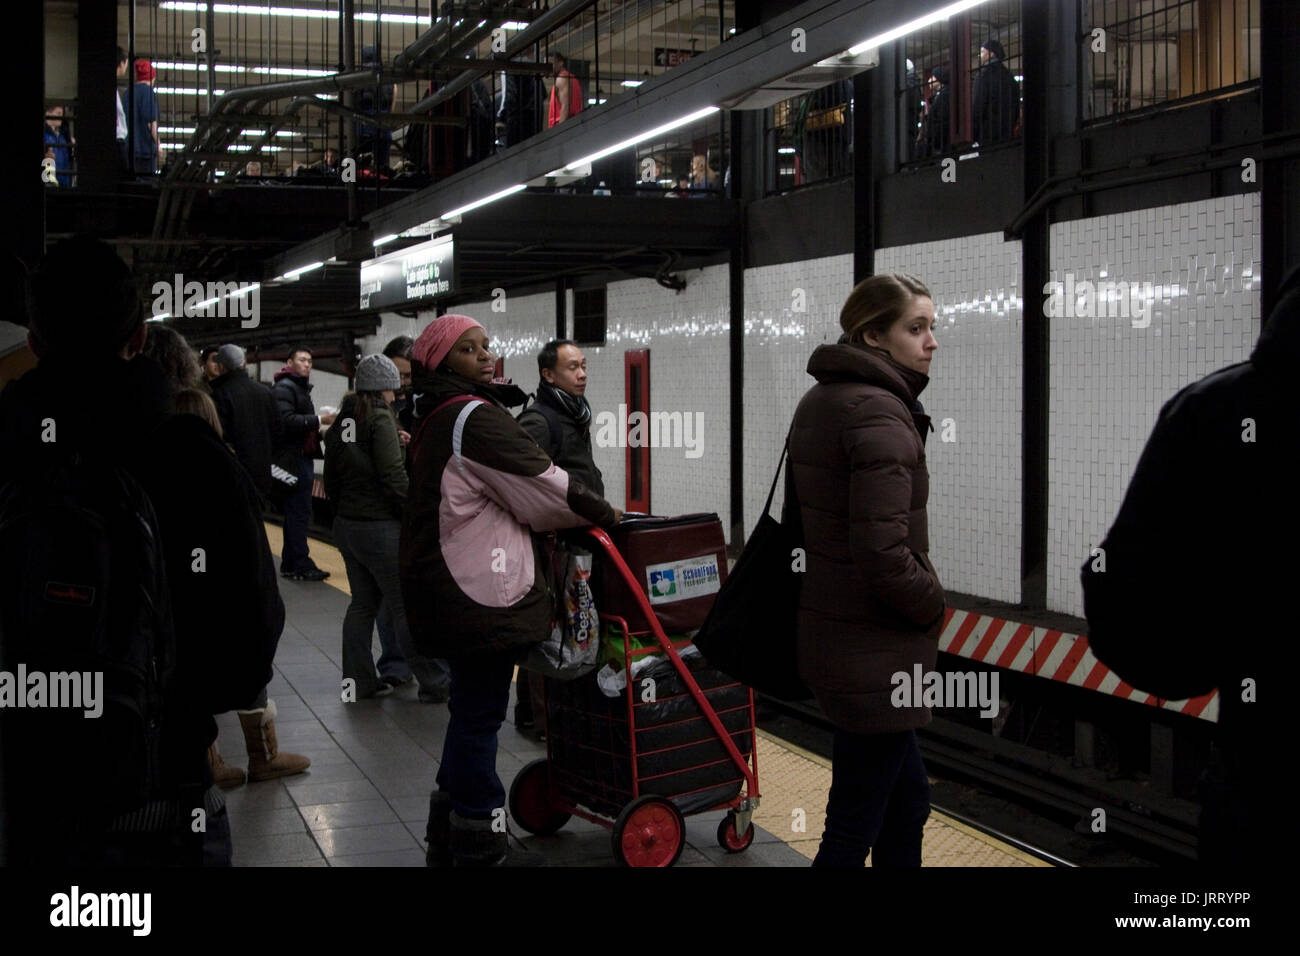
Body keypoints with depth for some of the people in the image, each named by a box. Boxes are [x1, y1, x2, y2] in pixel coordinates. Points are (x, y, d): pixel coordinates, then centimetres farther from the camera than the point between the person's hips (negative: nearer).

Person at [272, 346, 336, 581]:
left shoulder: (301, 388, 23)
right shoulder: (284, 388, -10)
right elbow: (287, 420, -23)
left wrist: (318, 430, 12)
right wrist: (319, 420, -24)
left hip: (303, 458, 11)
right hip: (292, 458, -11)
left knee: (296, 513, 13)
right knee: (299, 513, -9)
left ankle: (289, 565, 19)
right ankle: (301, 565, -6)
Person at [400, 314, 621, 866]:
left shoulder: (439, 417, 17)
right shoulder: (476, 417, -16)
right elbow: (540, 487, -15)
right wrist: (603, 513, 0)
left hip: (455, 590, 11)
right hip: (478, 593, -11)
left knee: (471, 708, 19)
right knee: (480, 712, -2)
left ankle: (450, 836, 30)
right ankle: (479, 848, 8)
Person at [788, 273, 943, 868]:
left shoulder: (818, 401, 10)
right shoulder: (880, 414, -20)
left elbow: (798, 514, 18)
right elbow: (884, 555, -27)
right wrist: (931, 606, -9)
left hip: (826, 628, 10)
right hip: (874, 649, -10)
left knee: (908, 796, 21)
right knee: (855, 828, 2)